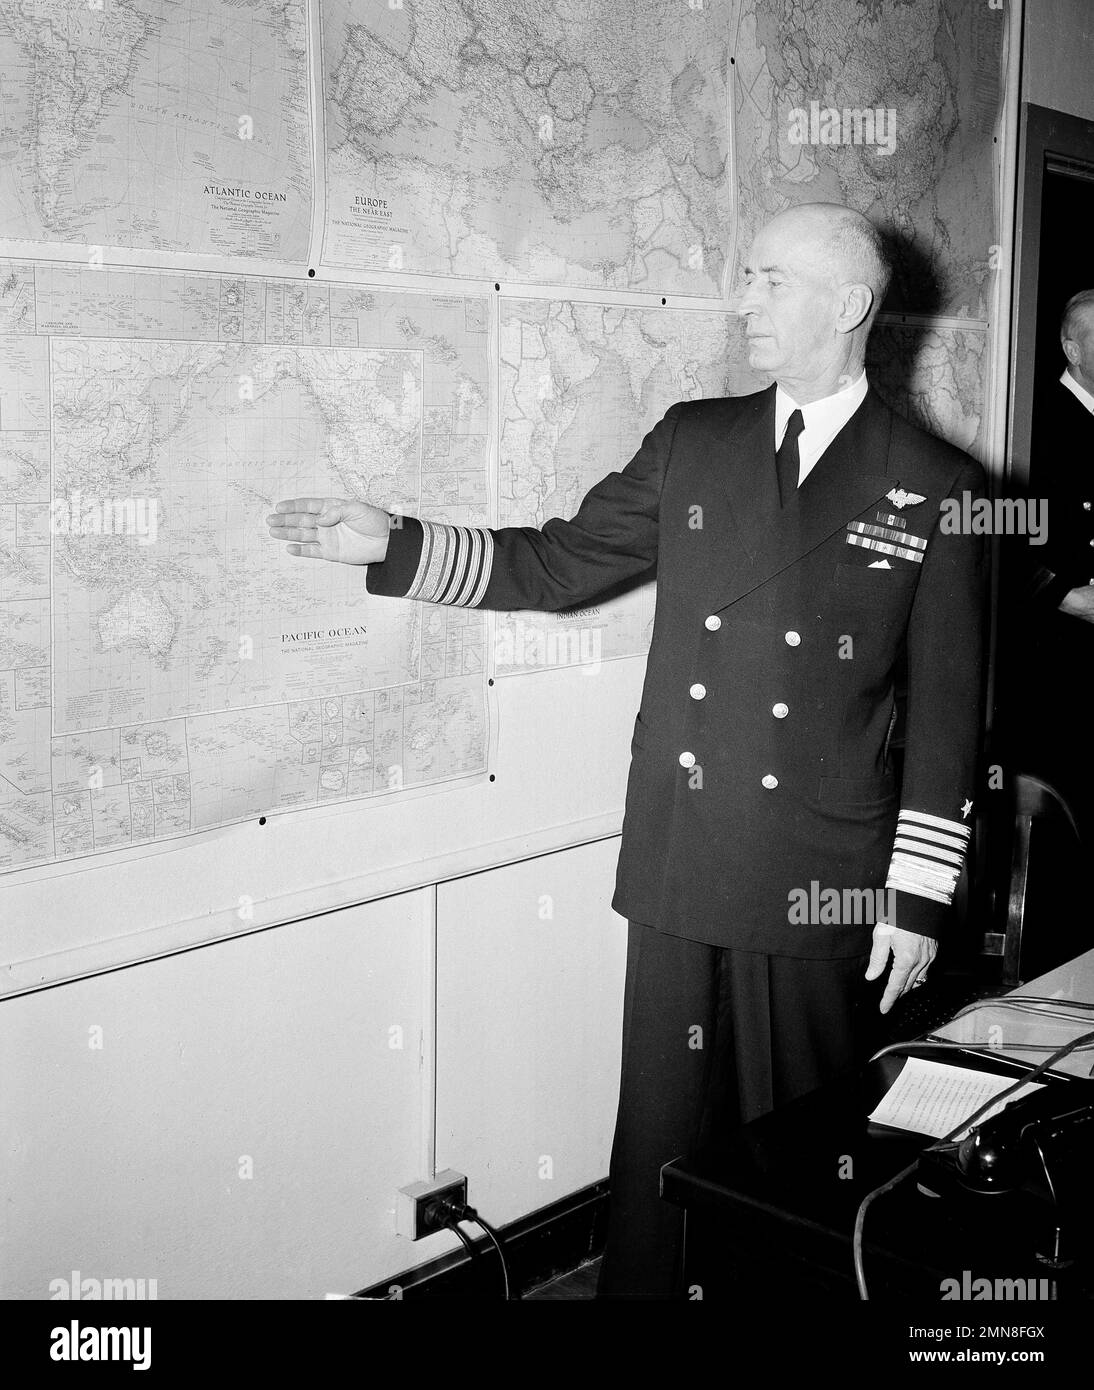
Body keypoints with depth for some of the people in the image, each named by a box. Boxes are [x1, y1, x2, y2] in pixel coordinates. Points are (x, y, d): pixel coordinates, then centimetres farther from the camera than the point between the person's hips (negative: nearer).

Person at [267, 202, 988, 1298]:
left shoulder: (935, 488, -2)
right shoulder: (691, 440, 7)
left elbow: (948, 709, -1)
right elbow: (556, 563, 10)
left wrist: (919, 894, -3)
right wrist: (394, 546, -2)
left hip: (822, 881, -2)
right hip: (677, 869, 3)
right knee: (659, 1136, 10)